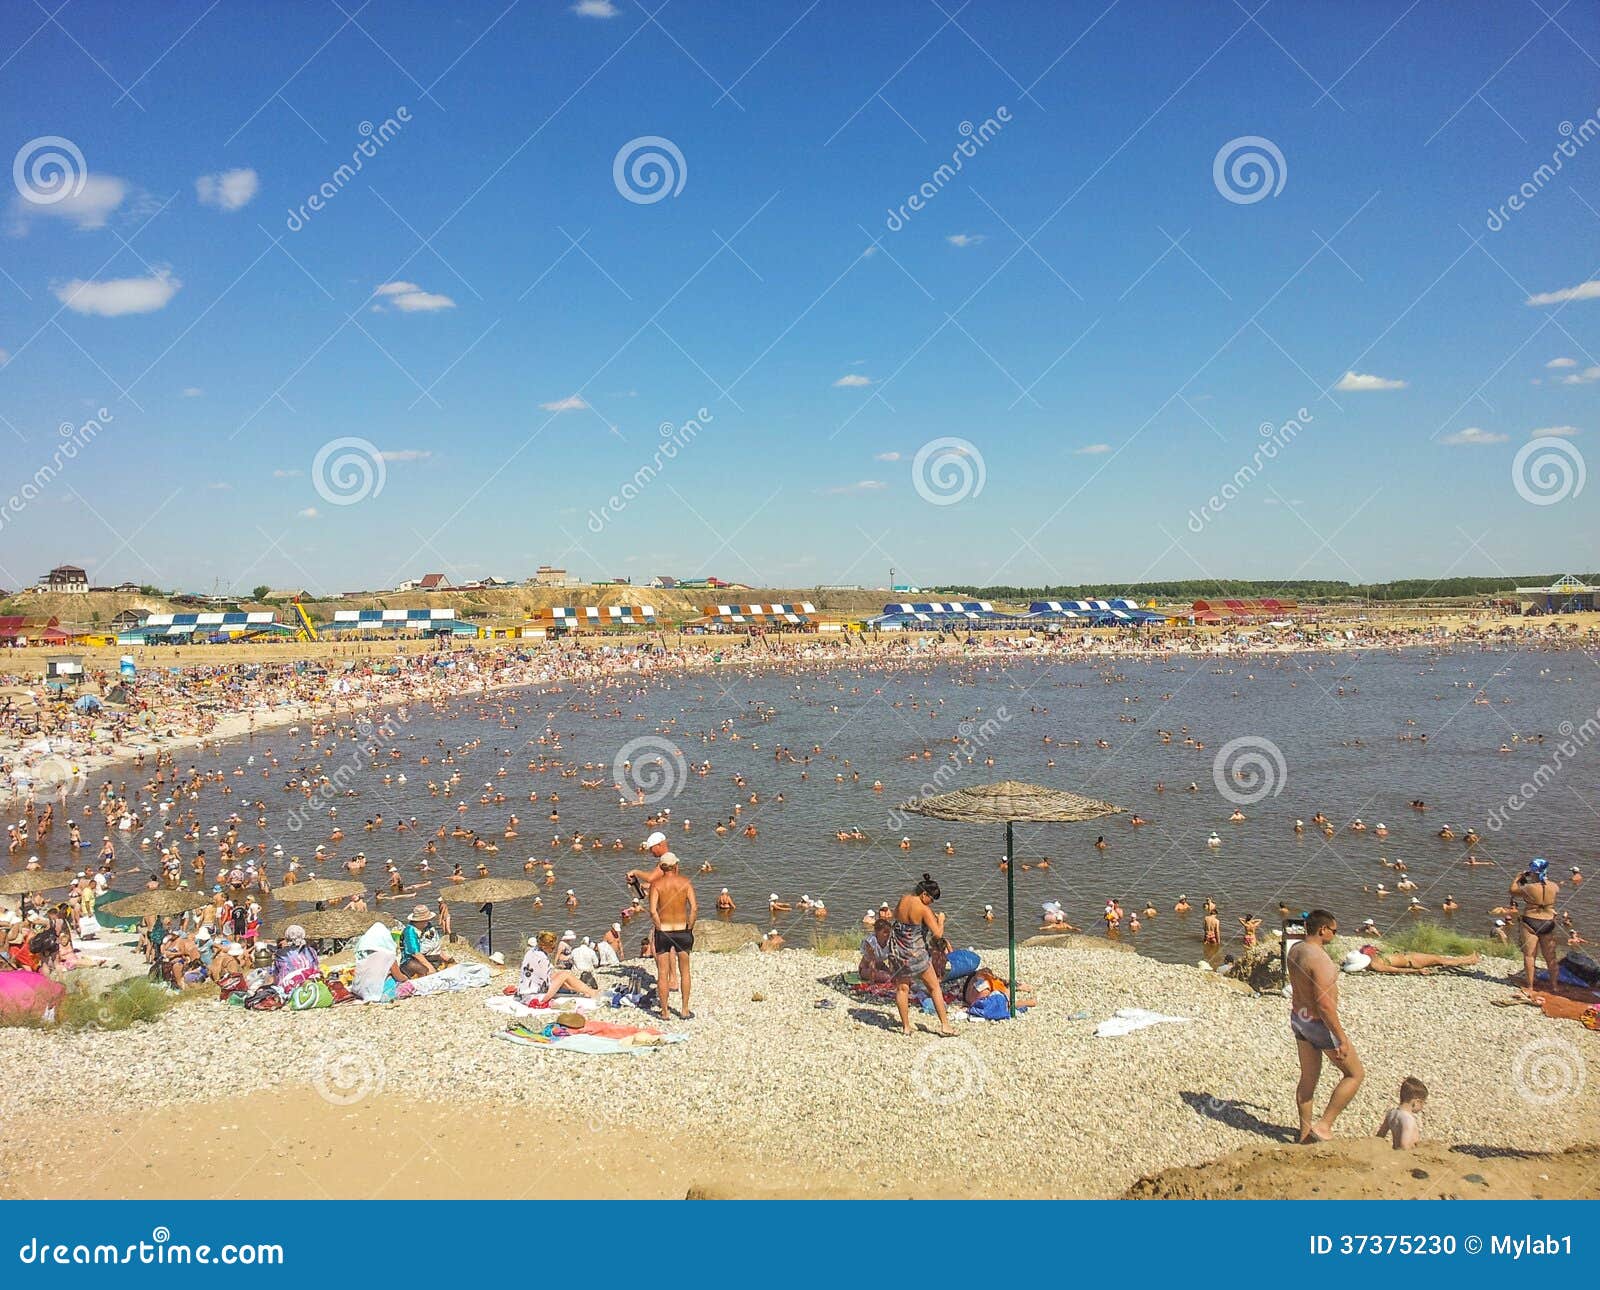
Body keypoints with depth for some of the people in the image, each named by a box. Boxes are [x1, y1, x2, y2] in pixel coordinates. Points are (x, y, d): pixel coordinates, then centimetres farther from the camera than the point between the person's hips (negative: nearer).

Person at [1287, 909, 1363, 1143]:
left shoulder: (1295, 950, 1)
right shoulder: (1319, 959, -27)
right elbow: (1324, 1003, -28)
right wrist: (1341, 1039, -22)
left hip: (1298, 1018, 9)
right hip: (1320, 1024, -9)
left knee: (1309, 1077, 19)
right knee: (1355, 1073, 9)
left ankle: (1305, 1133, 29)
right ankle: (1323, 1125, 7)